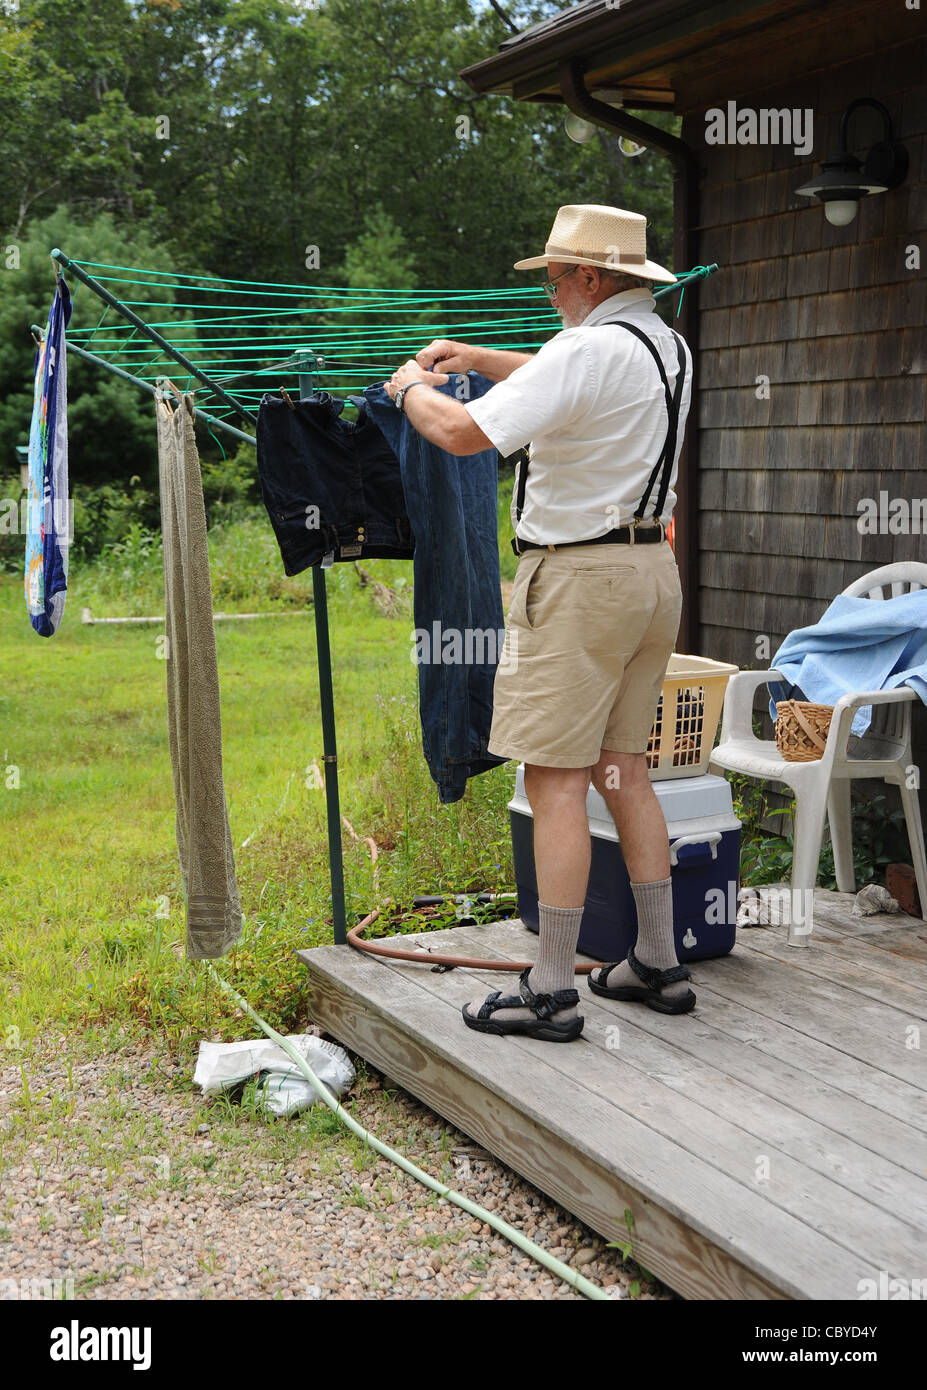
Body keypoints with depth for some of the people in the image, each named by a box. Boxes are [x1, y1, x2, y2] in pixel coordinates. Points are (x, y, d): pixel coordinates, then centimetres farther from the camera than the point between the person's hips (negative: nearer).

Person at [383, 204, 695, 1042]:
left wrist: (413, 390, 1)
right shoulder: (665, 346, 13)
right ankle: (659, 963, 21)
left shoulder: (587, 351, -16)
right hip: (652, 569, 9)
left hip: (580, 579, -9)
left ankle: (551, 991, -2)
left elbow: (462, 433, -19)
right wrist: (479, 359, 24)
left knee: (557, 781, -5)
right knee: (622, 769, 15)